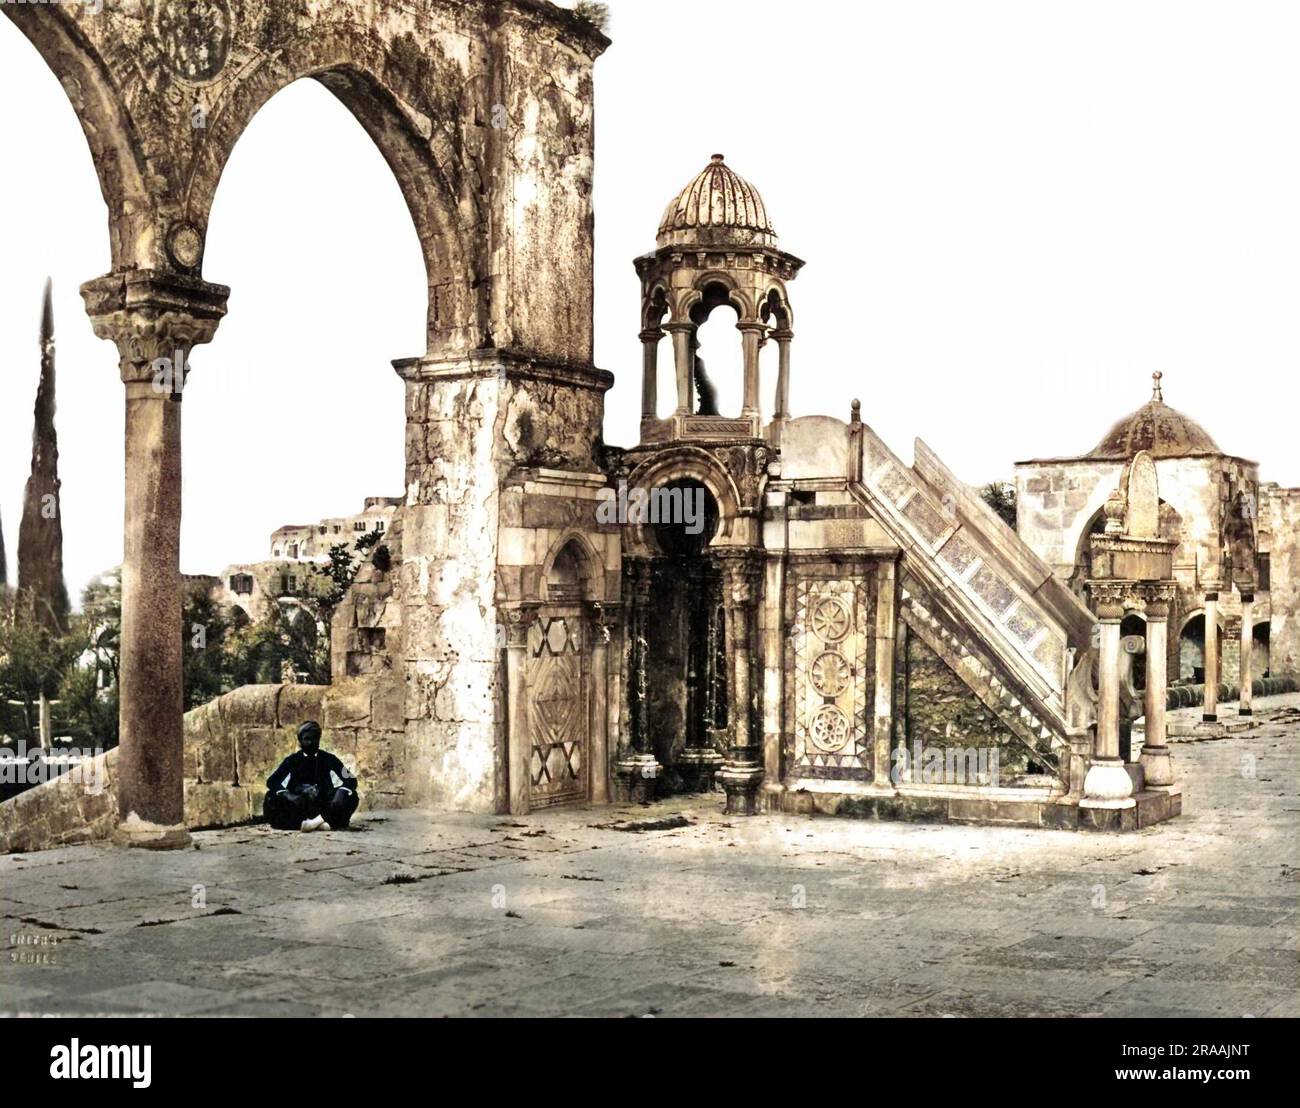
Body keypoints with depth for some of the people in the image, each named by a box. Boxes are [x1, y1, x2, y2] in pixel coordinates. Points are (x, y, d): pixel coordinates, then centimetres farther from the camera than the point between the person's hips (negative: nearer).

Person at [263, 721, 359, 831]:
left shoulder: (328, 759, 6)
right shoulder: (292, 761, 7)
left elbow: (351, 780, 1)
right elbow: (272, 782, -2)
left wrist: (341, 795, -21)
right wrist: (287, 795, -23)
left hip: (324, 808, 0)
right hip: (297, 808, 0)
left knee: (351, 796, -22)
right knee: (272, 797, -27)